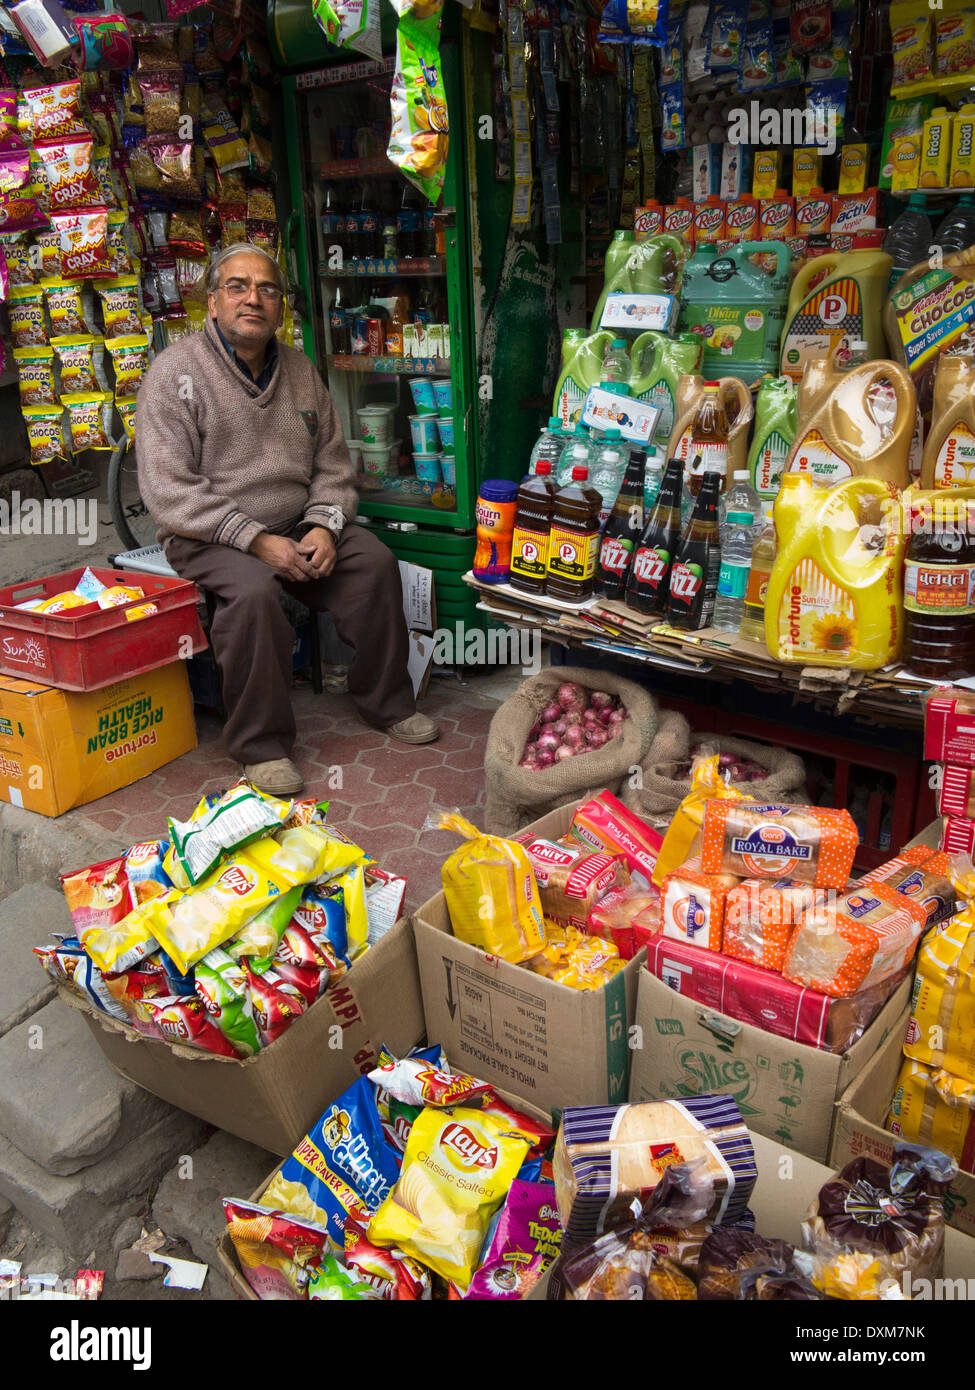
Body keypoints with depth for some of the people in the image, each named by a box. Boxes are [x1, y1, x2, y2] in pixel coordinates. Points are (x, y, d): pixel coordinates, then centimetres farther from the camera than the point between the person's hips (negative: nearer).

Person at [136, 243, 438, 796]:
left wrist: (324, 527, -8)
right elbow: (168, 489, -15)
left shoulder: (301, 371, 10)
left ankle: (388, 703, 3)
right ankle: (261, 744, -17)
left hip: (296, 526, 5)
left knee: (376, 560, -14)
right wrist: (255, 539, -22)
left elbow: (333, 466, 13)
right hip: (208, 537, -5)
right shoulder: (177, 371, -7)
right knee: (253, 591, -34)